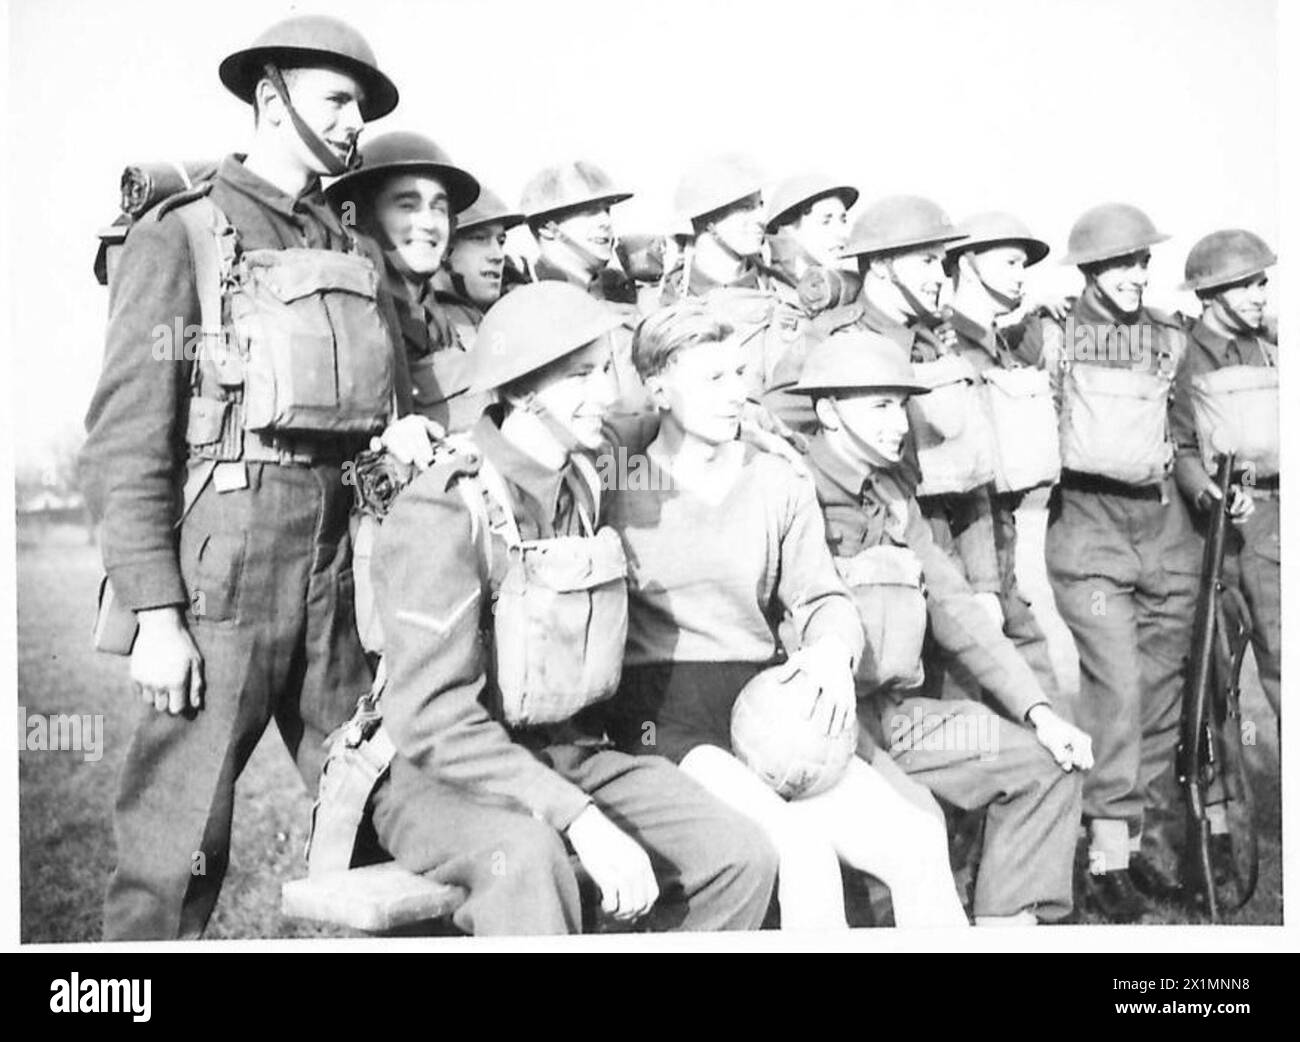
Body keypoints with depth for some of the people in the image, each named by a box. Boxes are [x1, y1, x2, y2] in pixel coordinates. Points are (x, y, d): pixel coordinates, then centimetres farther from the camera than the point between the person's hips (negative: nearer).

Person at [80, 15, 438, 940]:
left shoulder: (355, 254, 17)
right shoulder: (181, 236, 0)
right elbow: (126, 438, -7)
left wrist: (400, 431, -1)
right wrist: (155, 614, -14)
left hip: (339, 544, 6)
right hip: (224, 544, -6)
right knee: (176, 844, -3)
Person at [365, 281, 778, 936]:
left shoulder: (583, 487, 6)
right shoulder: (441, 515, -18)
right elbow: (434, 721, -25)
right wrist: (580, 819, -30)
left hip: (567, 757, 8)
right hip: (441, 780, -7)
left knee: (741, 858, -10)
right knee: (526, 858, -39)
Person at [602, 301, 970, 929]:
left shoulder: (779, 483, 15)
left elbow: (823, 598, 12)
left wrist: (832, 649, -11)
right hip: (662, 713, -4)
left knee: (918, 842, -15)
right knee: (799, 846, -28)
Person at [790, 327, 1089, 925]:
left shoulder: (895, 500, 17)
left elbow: (955, 612, 14)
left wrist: (1039, 711, 7)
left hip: (894, 713, 8)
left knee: (1050, 760, 3)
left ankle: (1007, 923, 6)